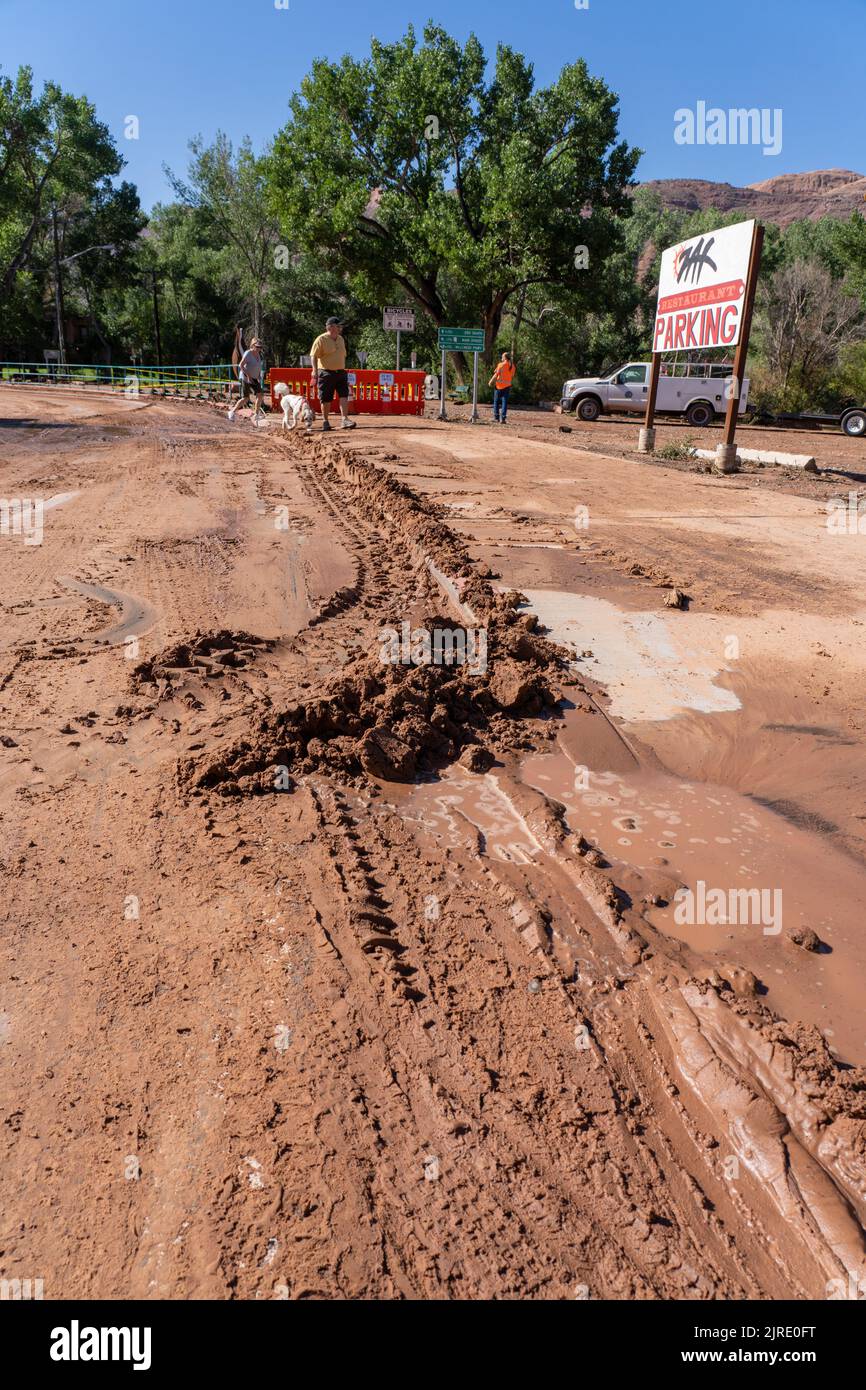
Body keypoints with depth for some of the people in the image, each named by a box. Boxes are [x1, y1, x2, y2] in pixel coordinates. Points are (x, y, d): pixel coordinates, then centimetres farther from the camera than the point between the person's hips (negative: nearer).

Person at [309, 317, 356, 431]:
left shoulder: (341, 339, 13)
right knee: (326, 399, 1)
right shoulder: (321, 339, -7)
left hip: (340, 372, 5)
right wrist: (315, 371, -21)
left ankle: (345, 420, -16)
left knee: (344, 396, -11)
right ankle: (325, 421, 15)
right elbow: (313, 356, -11)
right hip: (326, 373, -5)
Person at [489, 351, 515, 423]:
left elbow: (496, 375, -11)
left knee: (496, 401, 9)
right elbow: (512, 377, 10)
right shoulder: (512, 366, 5)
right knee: (505, 402, 3)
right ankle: (503, 418, -4)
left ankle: (496, 417, 8)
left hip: (499, 385, -4)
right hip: (507, 385, 4)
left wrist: (490, 382, -1)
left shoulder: (501, 365, -11)